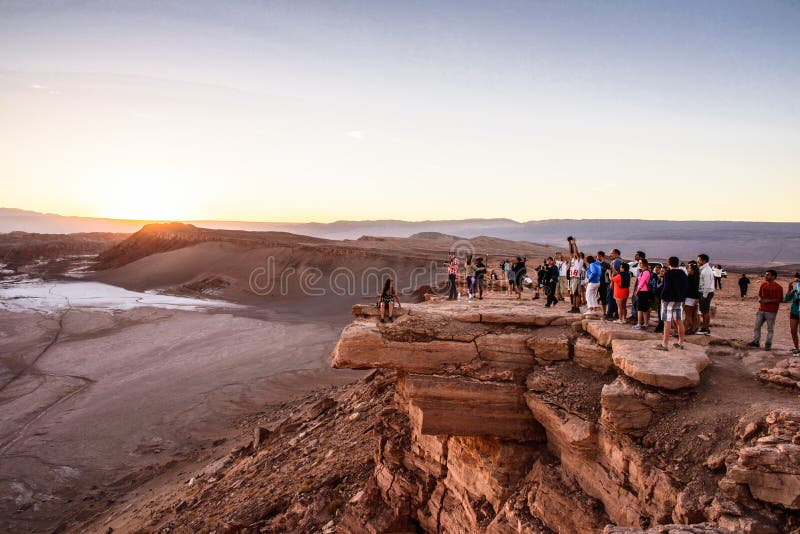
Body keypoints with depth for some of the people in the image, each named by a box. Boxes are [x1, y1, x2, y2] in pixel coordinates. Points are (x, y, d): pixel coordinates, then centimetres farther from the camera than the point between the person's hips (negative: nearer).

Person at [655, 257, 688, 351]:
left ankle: (665, 344, -4)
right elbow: (686, 287, 12)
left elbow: (666, 287, -19)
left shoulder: (668, 274, -12)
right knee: (679, 322, 12)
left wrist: (662, 297, -9)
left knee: (667, 322, -5)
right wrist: (682, 297, 16)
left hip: (669, 300, -7)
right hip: (680, 300, 7)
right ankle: (680, 343, 19)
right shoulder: (683, 274, 10)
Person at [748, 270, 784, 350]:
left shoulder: (778, 287, -9)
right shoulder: (763, 285, 9)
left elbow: (780, 299, -12)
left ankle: (768, 344, 9)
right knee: (757, 326, 7)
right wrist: (760, 299, -1)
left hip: (771, 311, -6)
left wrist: (768, 301, -19)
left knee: (770, 328, 2)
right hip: (761, 310, 6)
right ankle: (756, 341, 17)